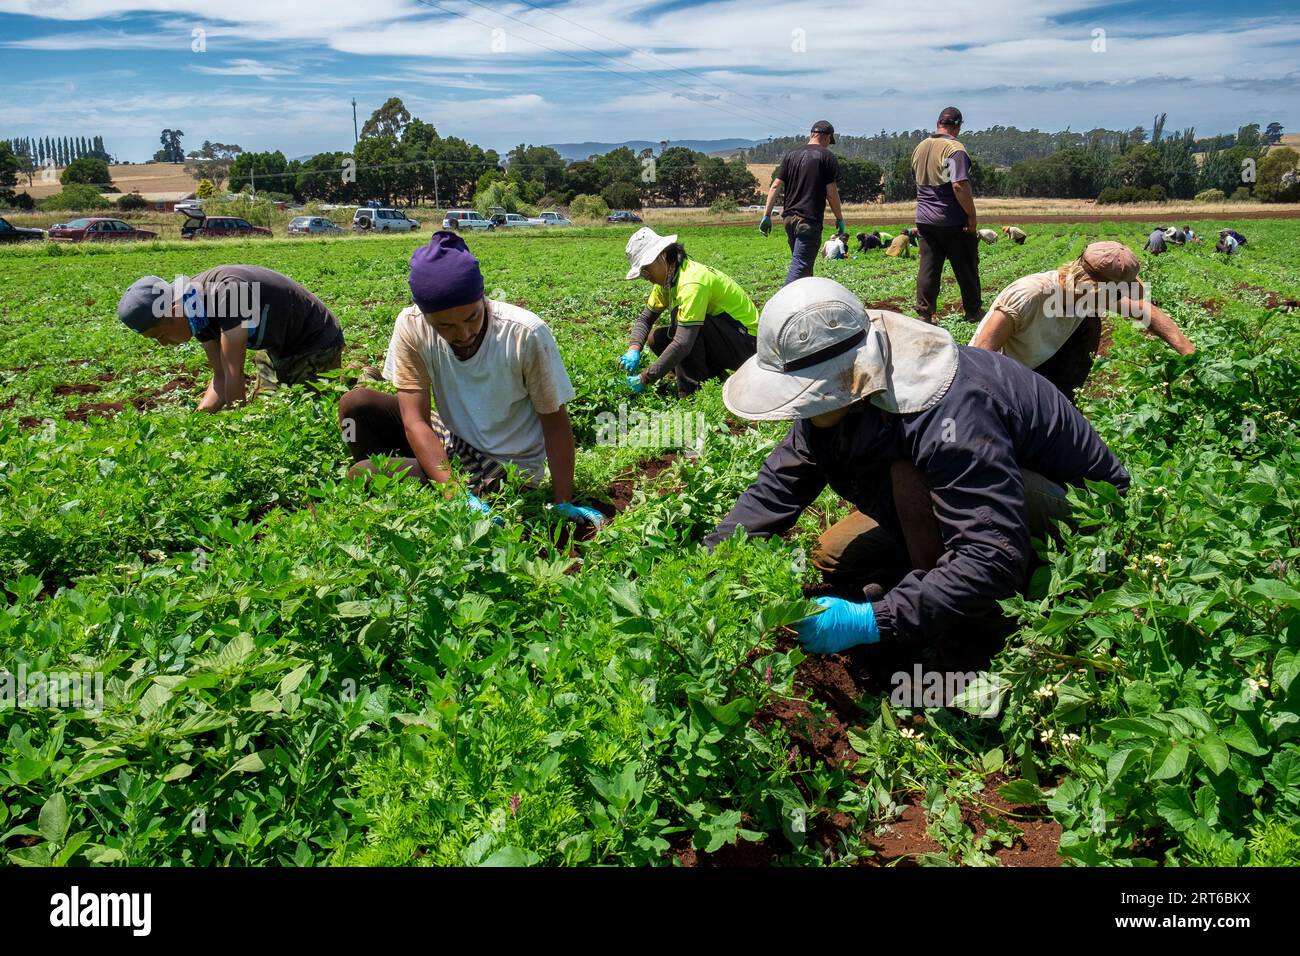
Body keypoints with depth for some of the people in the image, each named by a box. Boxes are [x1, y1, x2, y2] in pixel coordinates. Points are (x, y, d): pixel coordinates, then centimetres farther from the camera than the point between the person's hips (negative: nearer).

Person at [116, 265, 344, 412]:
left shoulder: (226, 291, -35)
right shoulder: (197, 307, -8)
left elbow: (234, 374, -31)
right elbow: (221, 376, -6)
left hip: (316, 345, -8)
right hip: (276, 349, 8)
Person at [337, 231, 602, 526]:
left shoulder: (526, 335, -27)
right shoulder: (411, 326, -17)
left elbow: (555, 421, -16)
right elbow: (416, 421, -18)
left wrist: (564, 504, -16)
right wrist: (457, 494, -30)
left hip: (504, 467, -5)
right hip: (452, 441, 5)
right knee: (355, 404, -12)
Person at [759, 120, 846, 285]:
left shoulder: (790, 155, 13)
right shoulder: (827, 156, -2)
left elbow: (775, 186, 7)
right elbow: (831, 193, -6)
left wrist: (766, 215, 7)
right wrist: (839, 218, 5)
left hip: (789, 218, 6)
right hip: (810, 220, -6)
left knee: (802, 262, 19)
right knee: (800, 265, -12)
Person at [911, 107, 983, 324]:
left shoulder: (920, 147, 9)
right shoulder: (954, 149, -15)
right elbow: (959, 185, -23)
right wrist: (972, 215, -18)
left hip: (924, 219, 6)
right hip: (953, 221, -6)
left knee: (928, 268, 6)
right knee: (966, 267, 7)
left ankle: (925, 314, 4)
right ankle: (973, 312, 17)